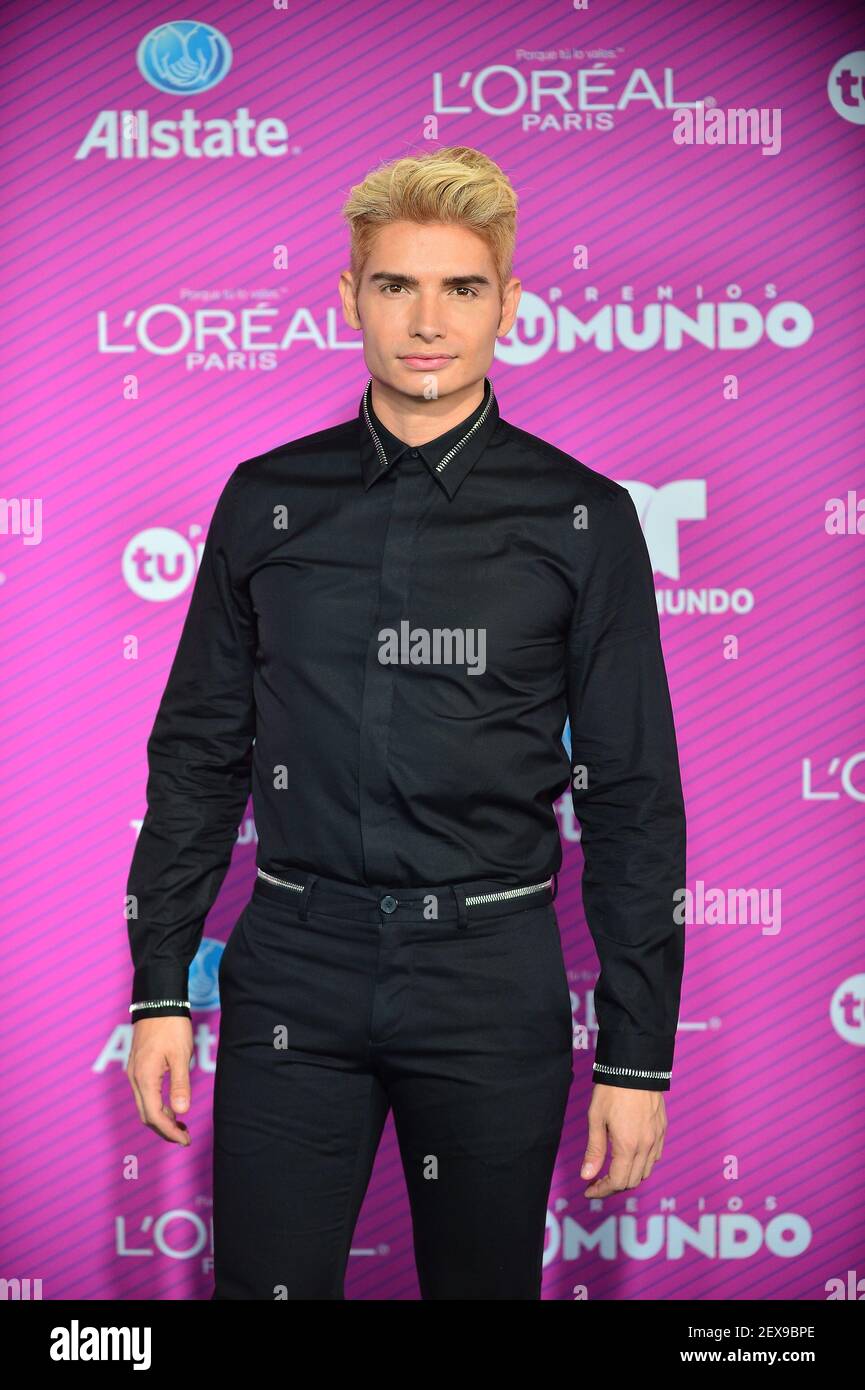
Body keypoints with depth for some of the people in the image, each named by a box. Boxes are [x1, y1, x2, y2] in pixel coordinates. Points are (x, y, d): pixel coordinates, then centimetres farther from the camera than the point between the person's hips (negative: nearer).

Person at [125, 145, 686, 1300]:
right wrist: (160, 987, 3)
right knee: (264, 1280, 4)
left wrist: (638, 1054, -3)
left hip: (493, 982, -1)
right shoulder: (270, 501, 4)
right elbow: (199, 751, 8)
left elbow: (633, 795, 0)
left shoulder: (580, 518, -1)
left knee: (486, 1277, 10)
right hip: (294, 968, 1)